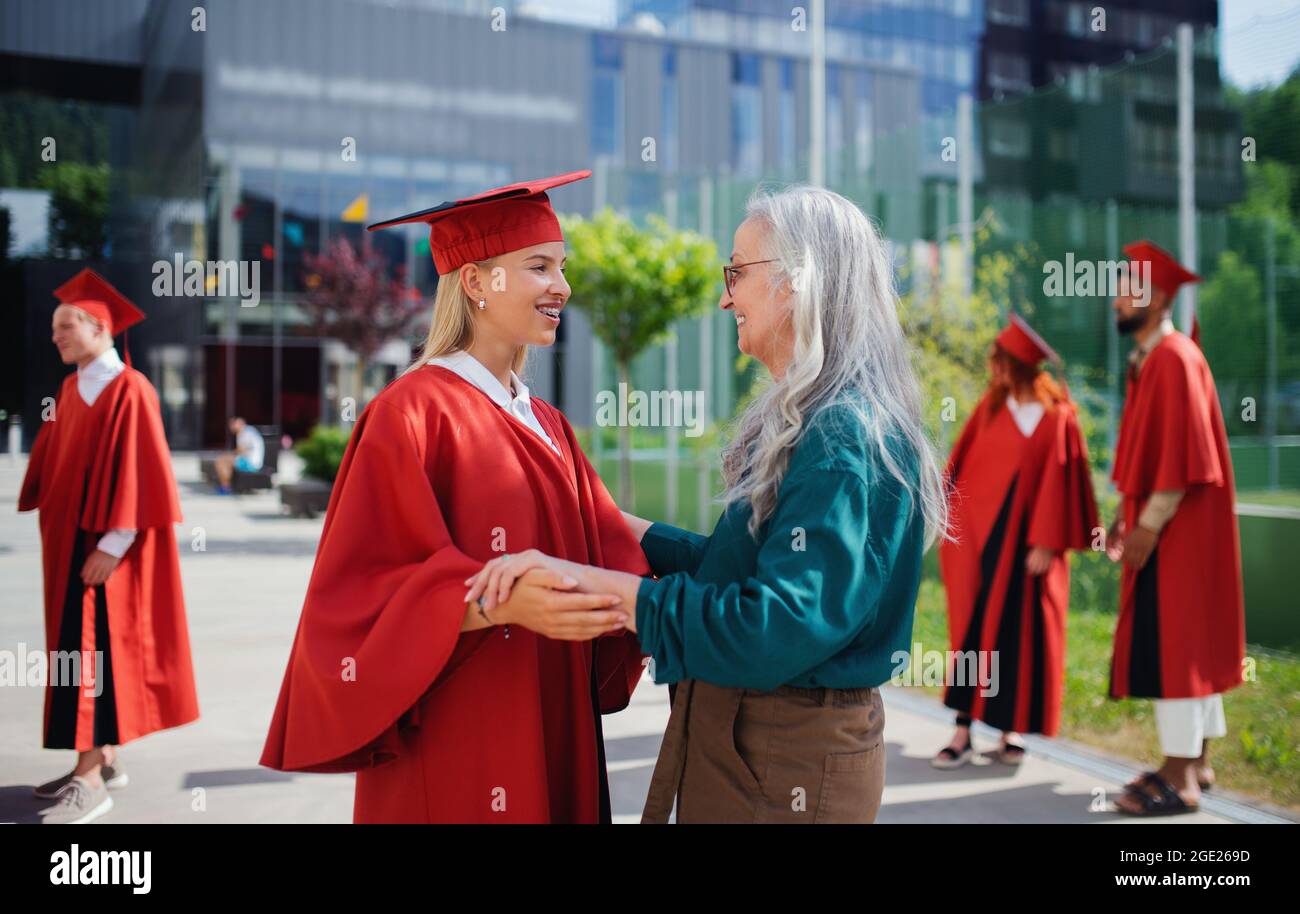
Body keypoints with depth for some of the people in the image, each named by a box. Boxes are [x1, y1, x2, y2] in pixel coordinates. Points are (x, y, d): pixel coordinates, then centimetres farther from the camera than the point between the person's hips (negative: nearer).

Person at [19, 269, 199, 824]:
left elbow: (136, 473, -19)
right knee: (78, 645, 12)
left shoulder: (129, 391, -14)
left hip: (104, 548, -9)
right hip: (68, 541, 9)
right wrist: (46, 522, 11)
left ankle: (90, 782, -2)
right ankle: (102, 760, 23)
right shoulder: (71, 391, 11)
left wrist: (111, 545, -21)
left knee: (92, 649, -7)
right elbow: (52, 467, 17)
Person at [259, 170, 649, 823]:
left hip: (553, 740, 7)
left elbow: (606, 554, 6)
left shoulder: (547, 428, 11)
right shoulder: (413, 414, -12)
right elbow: (364, 593, -17)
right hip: (454, 757, -7)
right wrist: (497, 603, -31)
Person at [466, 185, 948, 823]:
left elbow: (780, 627, -29)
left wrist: (594, 581, -28)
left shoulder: (844, 439, -22)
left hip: (790, 768, -9)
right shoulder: (800, 423, 8)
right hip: (735, 735, 9)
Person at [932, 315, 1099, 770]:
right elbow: (962, 463, 6)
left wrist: (1046, 543, -12)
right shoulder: (991, 405, 4)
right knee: (974, 626, 1)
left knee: (1020, 632, 5)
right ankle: (962, 731, 3)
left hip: (1023, 539, -3)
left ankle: (1012, 729, 18)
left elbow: (1058, 482, -9)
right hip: (981, 532, 3)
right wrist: (948, 511, 0)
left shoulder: (1057, 417, -7)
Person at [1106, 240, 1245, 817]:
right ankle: (1195, 761, 21)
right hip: (1162, 521, 10)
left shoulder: (1174, 359, -16)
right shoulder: (1150, 360, 14)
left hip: (1175, 526, -10)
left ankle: (1179, 779, -2)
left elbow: (1182, 453, -21)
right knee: (1188, 639, 13)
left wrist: (1148, 523, -20)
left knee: (1172, 641, -7)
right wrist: (1128, 513, 15)